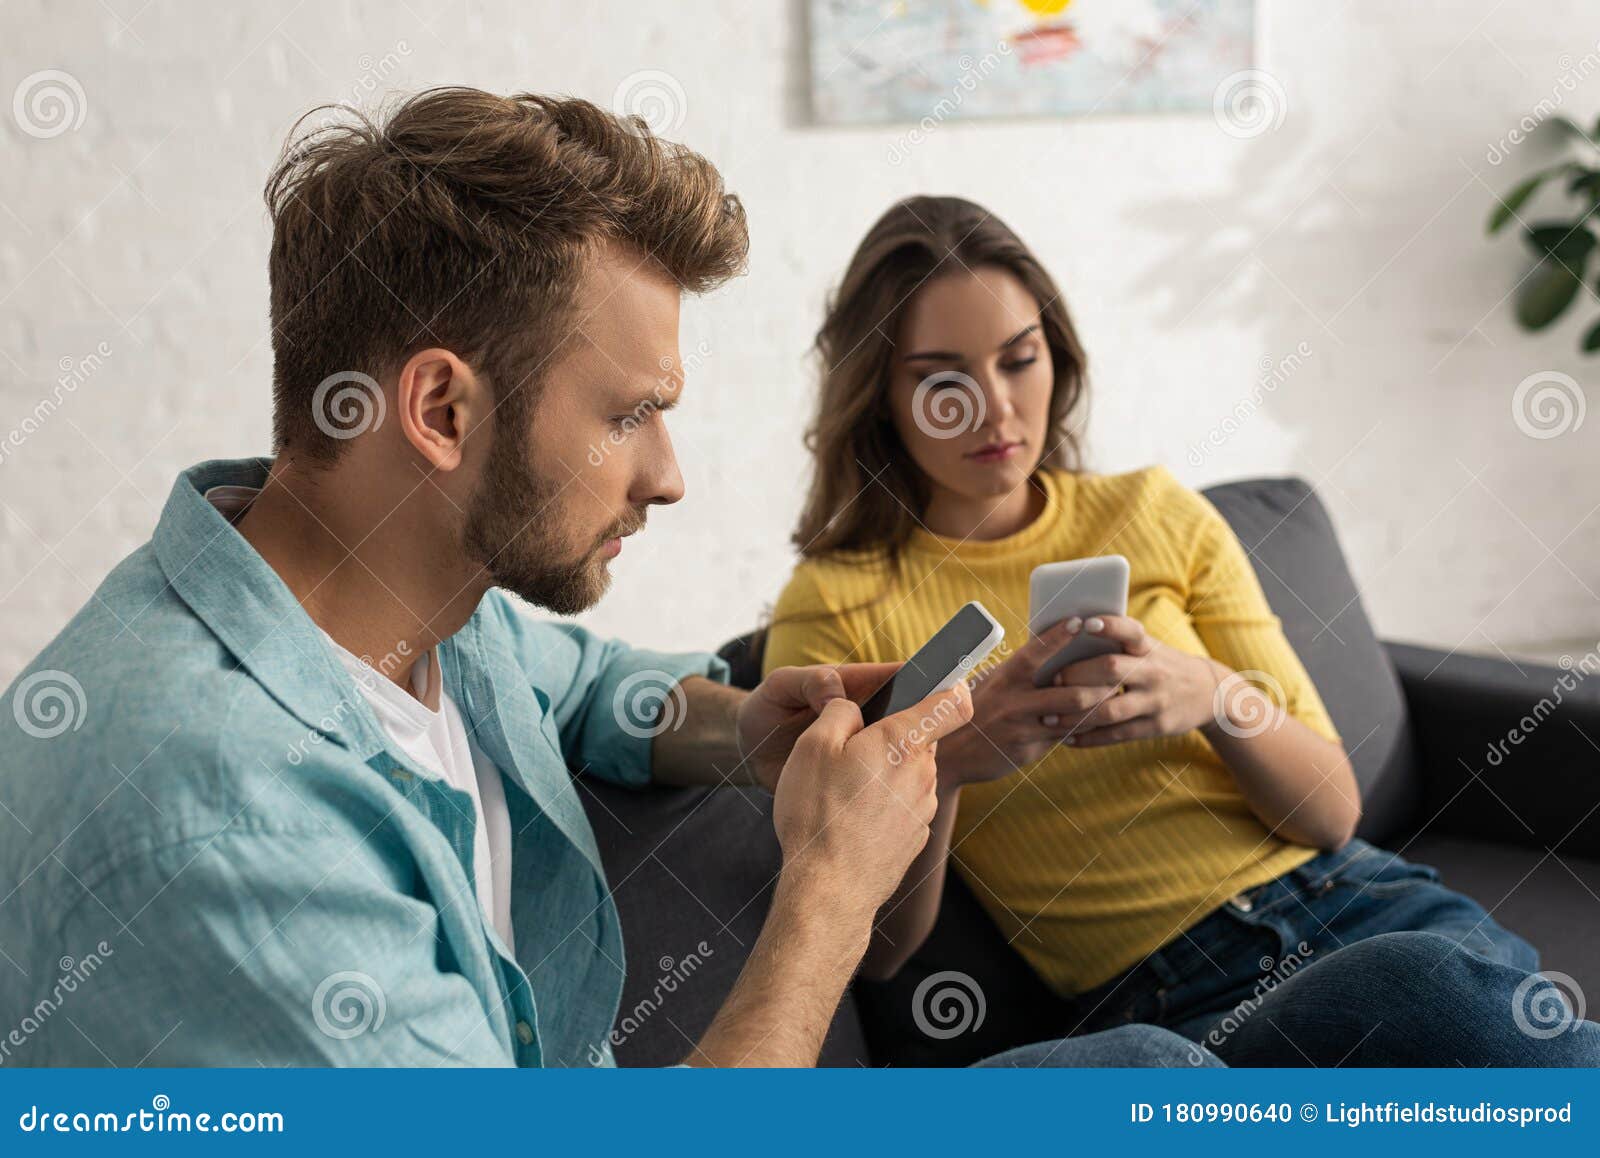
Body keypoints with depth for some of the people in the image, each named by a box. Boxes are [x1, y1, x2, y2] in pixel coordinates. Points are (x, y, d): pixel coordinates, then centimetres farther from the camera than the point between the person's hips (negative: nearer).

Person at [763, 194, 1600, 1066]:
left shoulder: (1157, 517, 10)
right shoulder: (834, 612, 2)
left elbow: (1331, 811, 9)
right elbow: (875, 950, -1)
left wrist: (1219, 699, -12)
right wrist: (942, 764, -19)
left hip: (1353, 899, 3)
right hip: (1167, 1001, -3)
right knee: (1428, 987, -33)